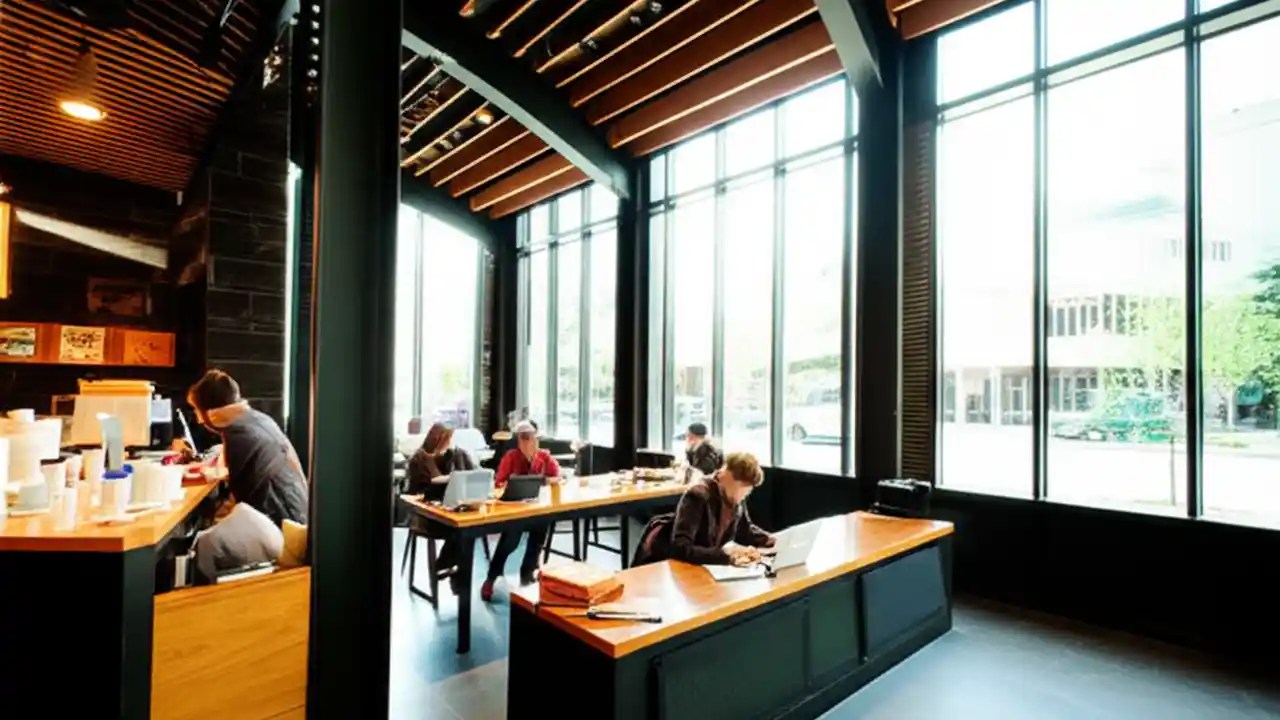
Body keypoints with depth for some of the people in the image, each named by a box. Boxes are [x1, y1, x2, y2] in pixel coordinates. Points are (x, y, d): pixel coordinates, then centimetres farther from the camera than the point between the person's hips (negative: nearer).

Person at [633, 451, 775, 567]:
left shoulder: (736, 498, -7)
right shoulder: (698, 496, -31)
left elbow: (746, 531, 9)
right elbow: (680, 549, -39)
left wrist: (772, 541, -10)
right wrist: (726, 556, -47)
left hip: (698, 563, 7)